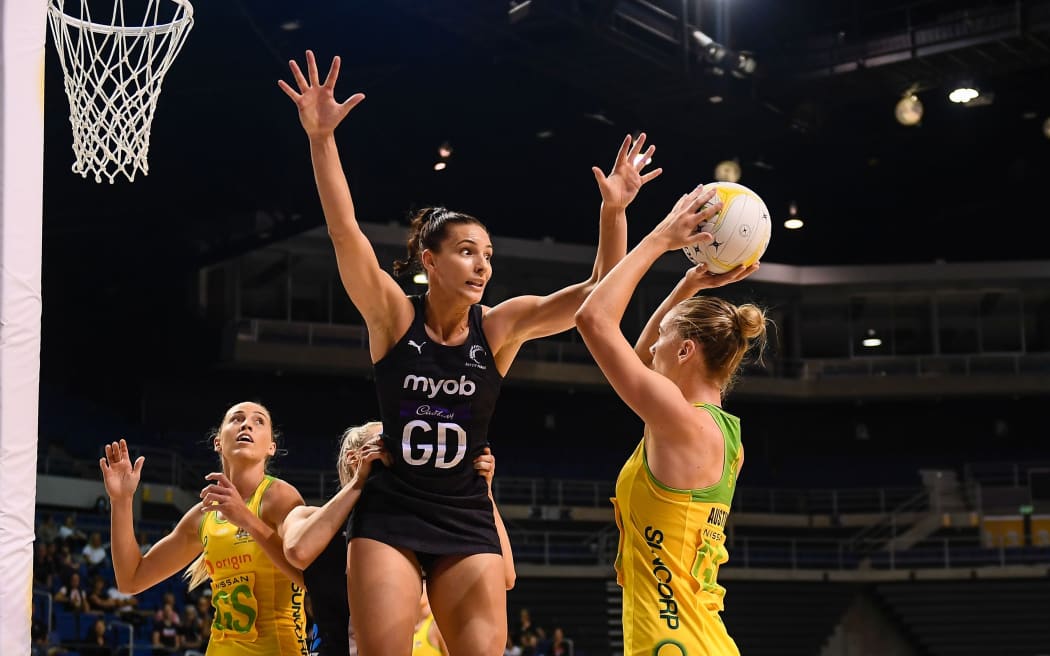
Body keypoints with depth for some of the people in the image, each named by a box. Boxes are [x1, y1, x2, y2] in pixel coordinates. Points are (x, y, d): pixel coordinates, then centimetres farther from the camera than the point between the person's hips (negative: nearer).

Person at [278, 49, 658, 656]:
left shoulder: (500, 326, -2)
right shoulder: (393, 316, -7)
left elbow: (600, 295, -9)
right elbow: (345, 231, -19)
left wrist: (614, 211, -22)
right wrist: (322, 138, -30)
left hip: (466, 520, 2)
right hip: (391, 515, -2)